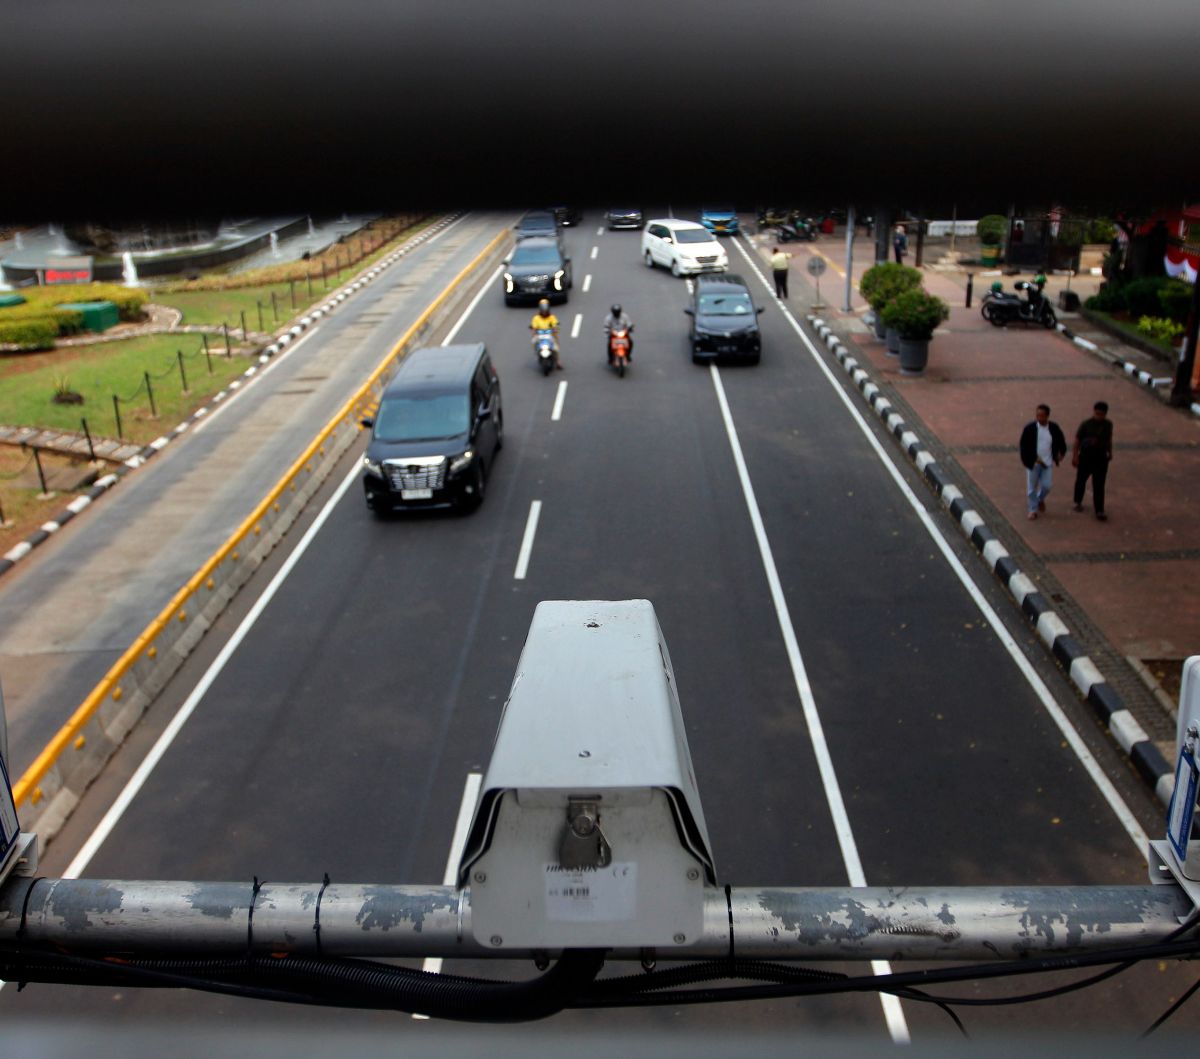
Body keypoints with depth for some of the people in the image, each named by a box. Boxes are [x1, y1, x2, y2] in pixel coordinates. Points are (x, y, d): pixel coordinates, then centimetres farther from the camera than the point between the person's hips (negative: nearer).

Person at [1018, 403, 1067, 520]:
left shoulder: (1054, 428, -4)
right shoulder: (1029, 428, -12)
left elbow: (1061, 441, 13)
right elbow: (1024, 446, -10)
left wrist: (1061, 453, 0)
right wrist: (1035, 458, -15)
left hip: (1048, 463, 2)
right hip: (1033, 463, -2)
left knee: (1047, 485, 3)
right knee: (1032, 488, 6)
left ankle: (1040, 499, 36)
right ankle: (1033, 510, 22)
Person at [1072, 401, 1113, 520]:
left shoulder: (1108, 424, -2)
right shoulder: (1086, 424, -12)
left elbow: (1109, 439, 13)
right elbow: (1077, 440, -8)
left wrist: (1110, 453, 20)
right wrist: (1075, 456, -10)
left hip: (1101, 458, 1)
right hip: (1085, 457, -1)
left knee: (1099, 485, -2)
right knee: (1081, 480, 16)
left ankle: (1099, 510, 1)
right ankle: (1078, 502, 39)